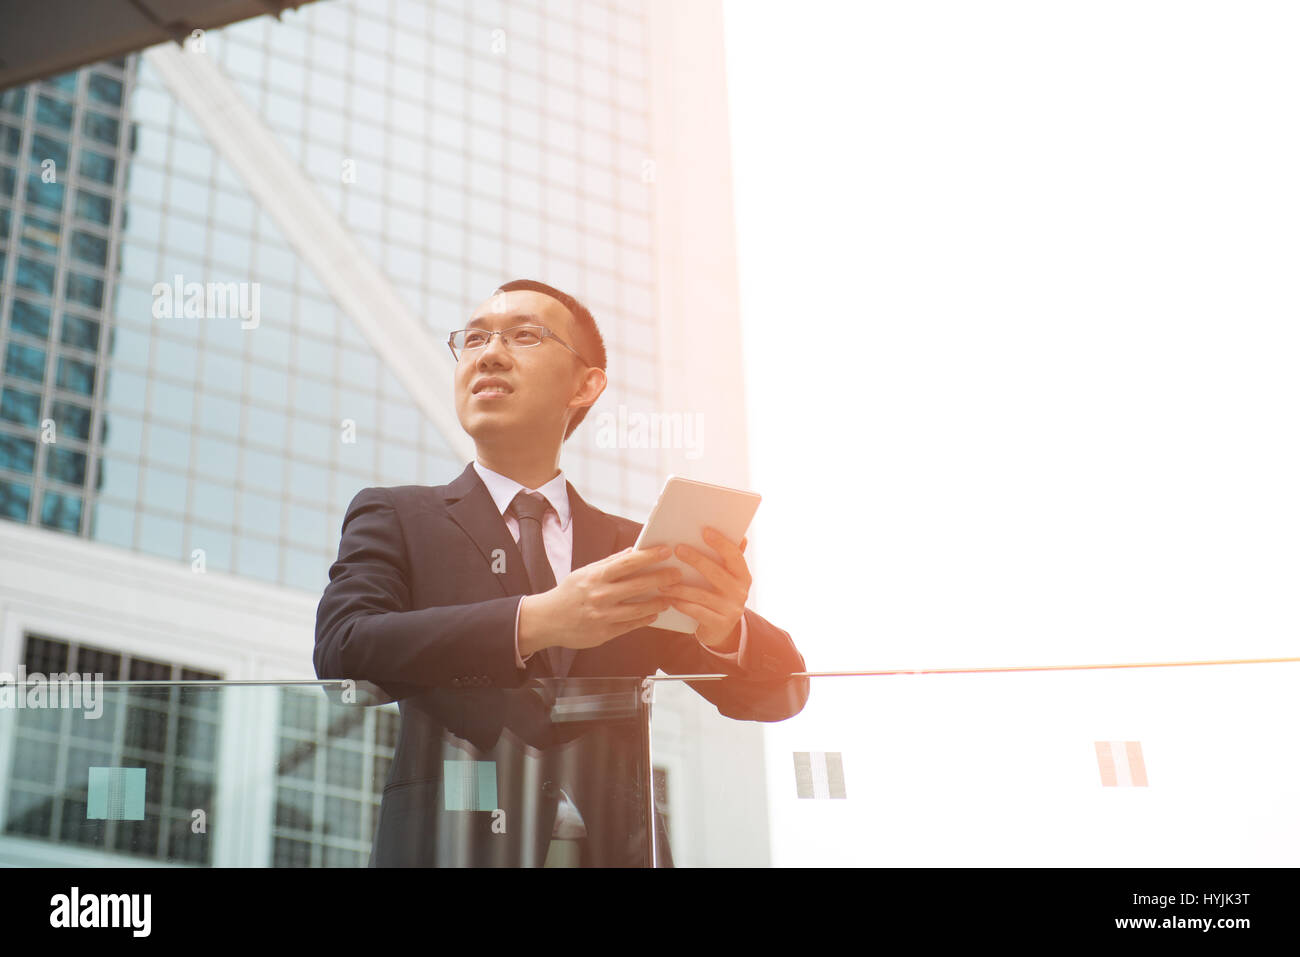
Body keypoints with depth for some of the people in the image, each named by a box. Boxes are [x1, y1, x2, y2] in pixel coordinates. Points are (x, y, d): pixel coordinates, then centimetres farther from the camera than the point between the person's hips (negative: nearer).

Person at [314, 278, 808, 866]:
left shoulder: (633, 547, 15)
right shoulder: (392, 519, 12)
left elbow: (780, 695, 10)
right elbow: (343, 649, -6)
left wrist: (727, 629, -12)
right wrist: (534, 622, -15)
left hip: (613, 848, 3)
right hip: (449, 846, -2)